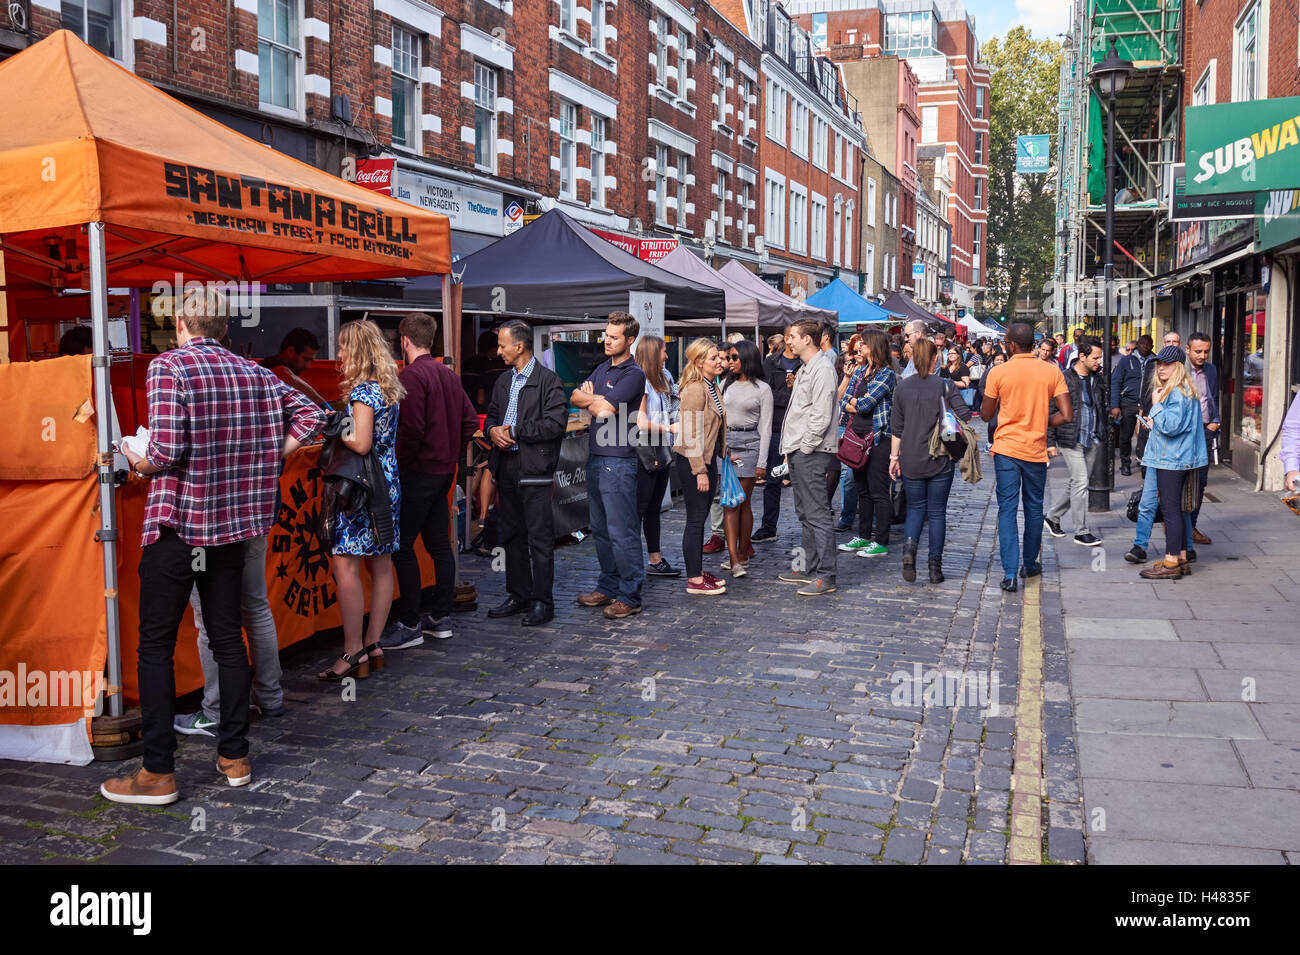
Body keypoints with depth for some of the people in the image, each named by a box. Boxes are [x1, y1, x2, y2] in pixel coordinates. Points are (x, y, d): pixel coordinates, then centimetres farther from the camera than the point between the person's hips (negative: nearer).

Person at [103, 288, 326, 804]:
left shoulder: (168, 366, -10)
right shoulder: (253, 372, 5)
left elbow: (167, 451, -20)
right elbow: (310, 414, 6)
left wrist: (140, 464, 1)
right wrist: (265, 460, 9)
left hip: (175, 524, -5)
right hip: (231, 522, 5)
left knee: (155, 645, 4)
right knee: (227, 636, 13)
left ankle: (158, 773, 7)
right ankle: (235, 756, 21)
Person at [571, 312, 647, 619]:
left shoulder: (633, 375, -10)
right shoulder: (602, 368, 16)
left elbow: (604, 410, -17)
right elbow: (575, 397, 11)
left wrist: (591, 399, 2)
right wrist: (595, 399, -7)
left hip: (618, 461, -9)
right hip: (595, 458, 9)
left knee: (622, 532, -5)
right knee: (601, 529, 15)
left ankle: (630, 596, 1)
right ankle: (608, 587, 25)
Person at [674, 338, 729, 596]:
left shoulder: (712, 386, 13)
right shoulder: (695, 389, -18)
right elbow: (691, 433, -21)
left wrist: (717, 459, 20)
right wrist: (700, 471, -22)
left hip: (708, 458, 9)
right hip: (692, 460, -9)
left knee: (701, 517, 15)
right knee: (696, 519, -4)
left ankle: (698, 572, 24)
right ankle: (694, 581, 3)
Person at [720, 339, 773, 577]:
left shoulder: (762, 389, 2)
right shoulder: (726, 385, 13)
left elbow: (765, 428, 0)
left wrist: (762, 462, -5)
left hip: (749, 442, -3)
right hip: (724, 442, 3)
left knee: (743, 502, 0)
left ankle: (742, 554, 11)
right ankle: (734, 559, -7)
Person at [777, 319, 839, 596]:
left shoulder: (822, 369, -13)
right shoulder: (804, 369, 19)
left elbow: (821, 415, -20)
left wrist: (805, 447, -16)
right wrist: (792, 450, 16)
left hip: (811, 452, -11)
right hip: (798, 451, 11)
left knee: (817, 515, -9)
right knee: (805, 514, 15)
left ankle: (825, 575, -6)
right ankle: (810, 568, 24)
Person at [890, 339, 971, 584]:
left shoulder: (902, 387, 1)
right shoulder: (945, 385, -7)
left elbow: (896, 427, 4)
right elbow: (965, 415, -14)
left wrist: (894, 456, 10)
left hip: (911, 461, 2)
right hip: (940, 460, -2)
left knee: (915, 508, 14)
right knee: (937, 512, 8)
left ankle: (909, 546, -13)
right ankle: (935, 567, 9)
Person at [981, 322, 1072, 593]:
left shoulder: (998, 372, -7)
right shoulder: (1051, 371, -3)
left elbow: (986, 415, 1)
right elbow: (1067, 414, -6)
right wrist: (1043, 422, 11)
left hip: (1006, 448, -2)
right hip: (1036, 449, 2)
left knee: (1007, 509, 0)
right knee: (1034, 508, 17)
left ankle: (1009, 574, -7)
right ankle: (1030, 564, 30)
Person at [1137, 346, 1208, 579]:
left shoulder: (1178, 393, -16)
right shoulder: (1177, 390, 17)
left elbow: (1171, 426, -23)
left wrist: (1156, 406, -14)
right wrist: (1154, 424, 15)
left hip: (1172, 460, -11)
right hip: (1171, 458, 11)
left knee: (1170, 510, -7)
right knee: (1176, 510, 14)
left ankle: (1171, 563, -4)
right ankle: (1181, 559, 19)